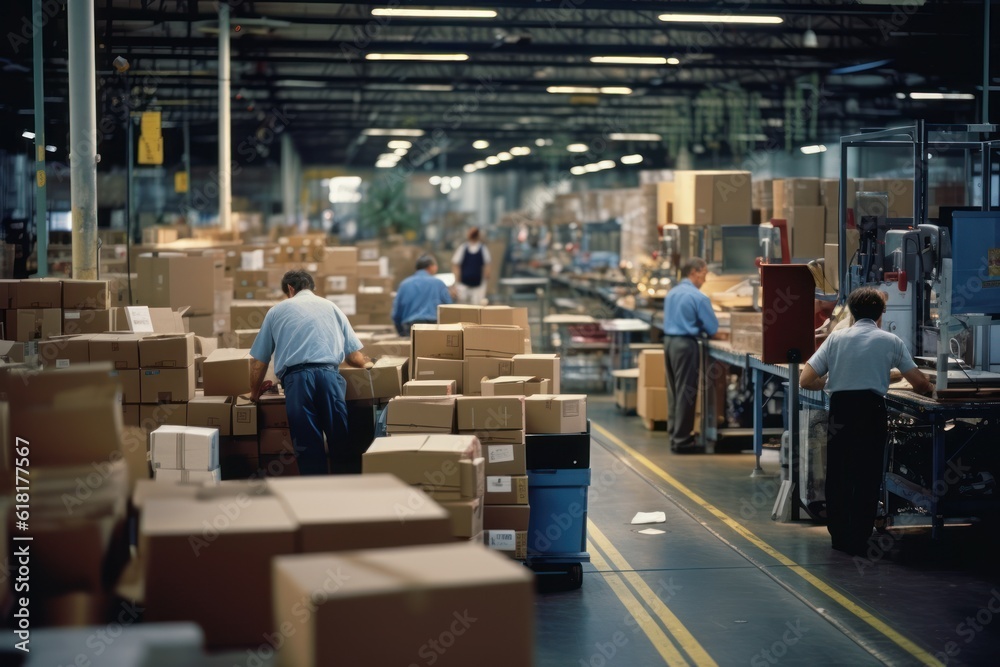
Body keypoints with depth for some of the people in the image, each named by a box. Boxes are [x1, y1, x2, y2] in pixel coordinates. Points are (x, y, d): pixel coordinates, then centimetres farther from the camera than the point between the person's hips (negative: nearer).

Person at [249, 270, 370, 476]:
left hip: (296, 377, -1)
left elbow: (258, 361, 20)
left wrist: (254, 392, 37)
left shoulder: (277, 311, 22)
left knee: (307, 445, 1)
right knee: (340, 440, 6)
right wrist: (366, 363, 42)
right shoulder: (331, 307, 24)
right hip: (329, 374, 1)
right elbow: (355, 356, 19)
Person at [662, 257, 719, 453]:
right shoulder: (698, 298, -13)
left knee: (673, 391, 14)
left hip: (668, 341, 8)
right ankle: (681, 440, 0)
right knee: (686, 392, -2)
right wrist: (701, 329, 13)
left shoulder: (671, 294, 11)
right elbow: (713, 329, -9)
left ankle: (674, 434, 21)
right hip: (686, 344, -8)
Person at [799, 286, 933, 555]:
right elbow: (919, 384, 5)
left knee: (837, 475, 14)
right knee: (867, 477, 7)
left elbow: (805, 380, 0)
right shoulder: (890, 341, 4)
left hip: (840, 411, 2)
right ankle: (859, 540, 7)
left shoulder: (836, 337, 5)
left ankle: (840, 536, 22)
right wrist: (932, 390, 28)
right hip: (871, 410, -1)